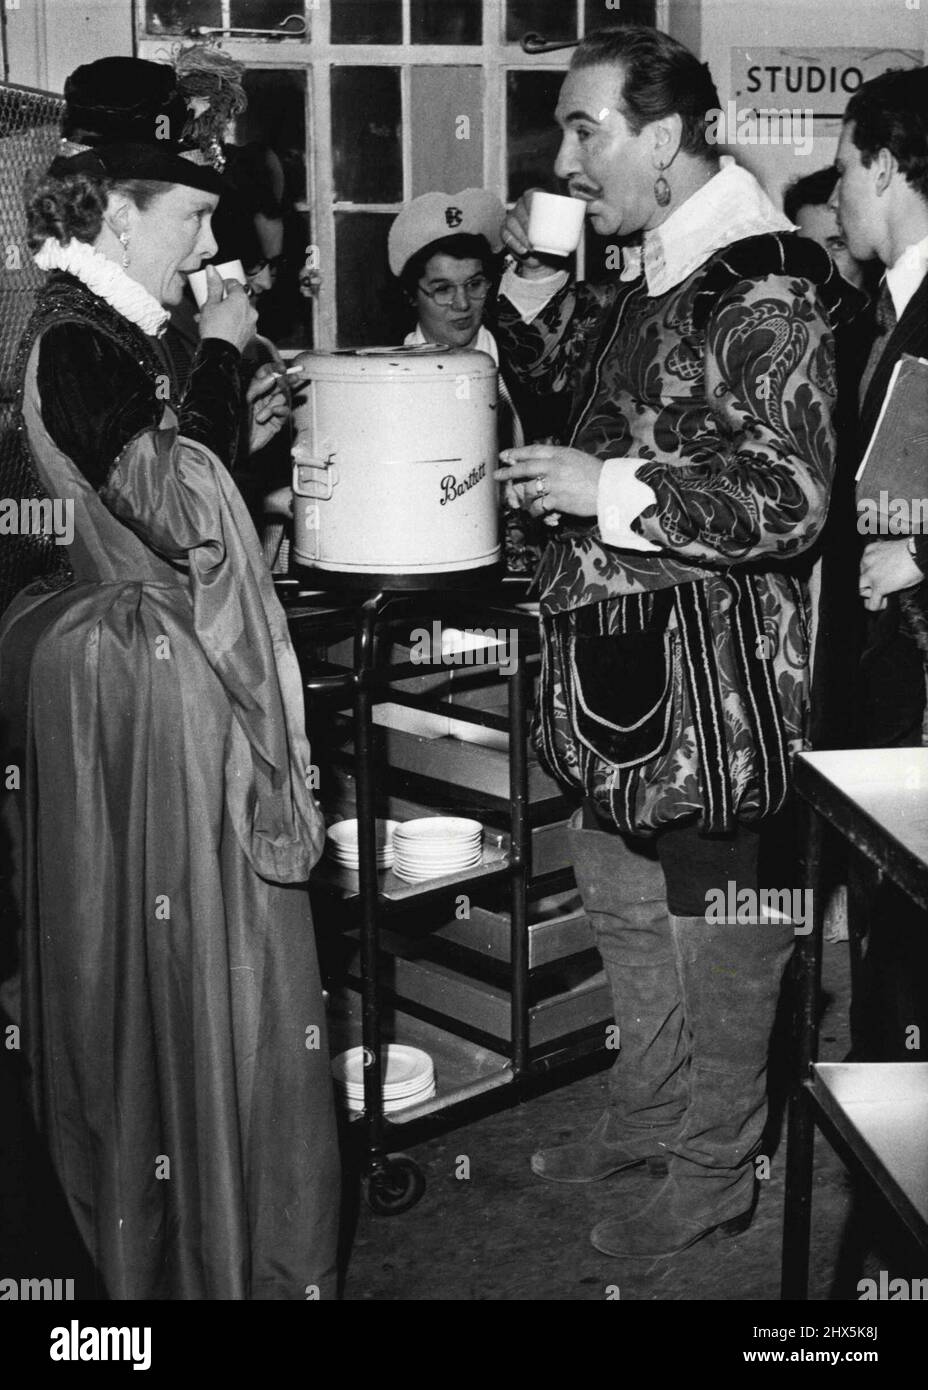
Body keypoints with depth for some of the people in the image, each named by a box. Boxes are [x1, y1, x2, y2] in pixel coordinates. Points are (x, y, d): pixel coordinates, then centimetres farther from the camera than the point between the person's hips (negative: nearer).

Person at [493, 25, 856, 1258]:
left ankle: (713, 1176, 26)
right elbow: (554, 365, 25)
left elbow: (789, 502, -22)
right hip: (616, 654, 9)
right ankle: (644, 1119, 42)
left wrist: (607, 488, -23)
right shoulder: (645, 274, 8)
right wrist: (536, 270, 8)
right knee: (621, 900, 22)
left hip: (711, 670, -9)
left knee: (714, 932, 7)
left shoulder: (763, 289, -19)